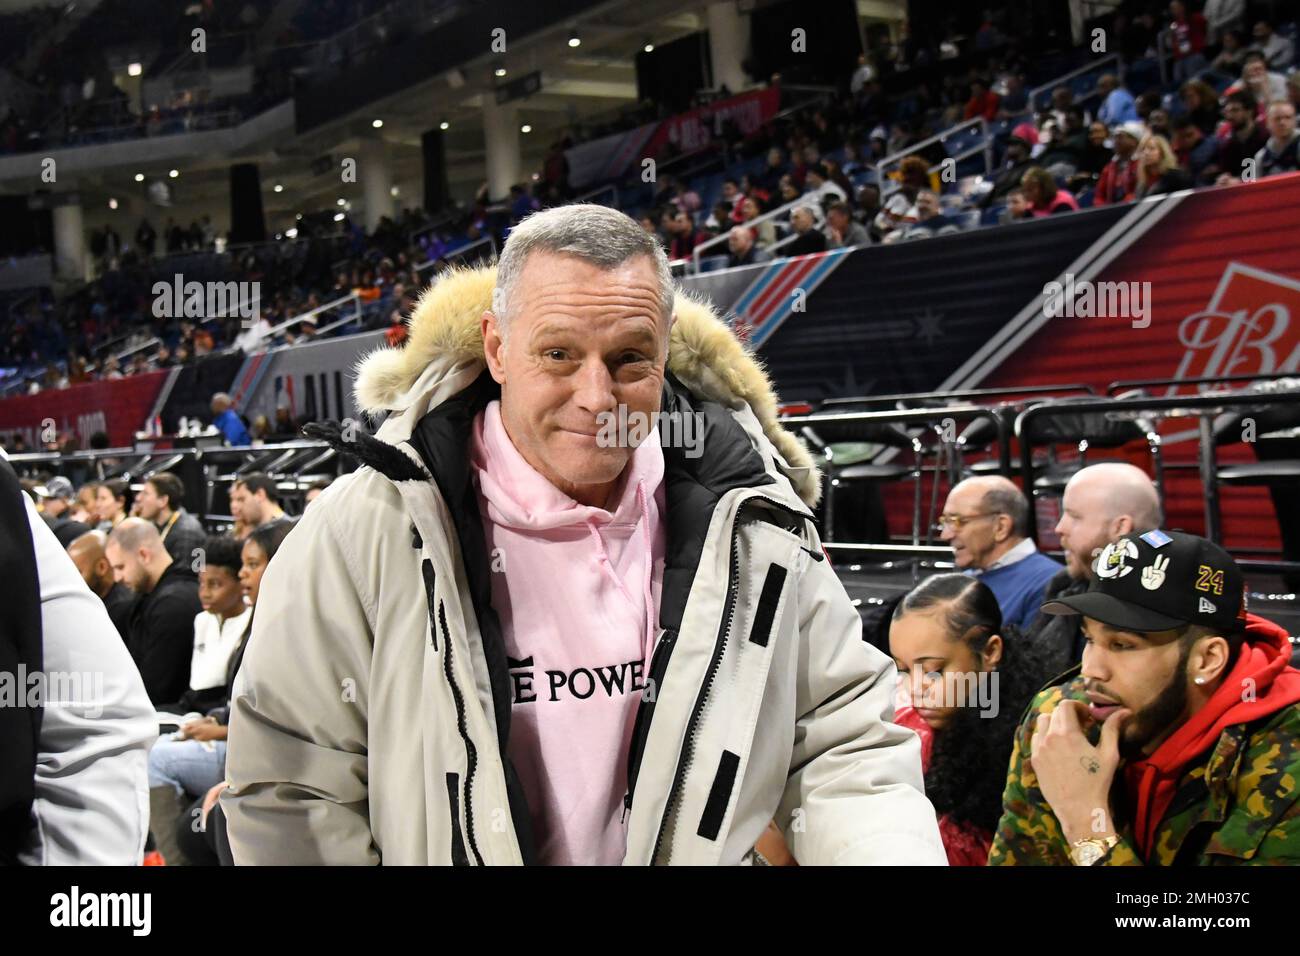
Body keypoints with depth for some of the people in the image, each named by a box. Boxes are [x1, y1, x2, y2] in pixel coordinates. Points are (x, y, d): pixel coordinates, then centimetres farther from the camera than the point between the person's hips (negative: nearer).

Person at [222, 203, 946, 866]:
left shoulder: (754, 526, -11)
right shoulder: (367, 533, -21)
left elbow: (844, 741, -7)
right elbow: (294, 793, -16)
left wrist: (891, 852, -24)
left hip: (702, 848, 3)